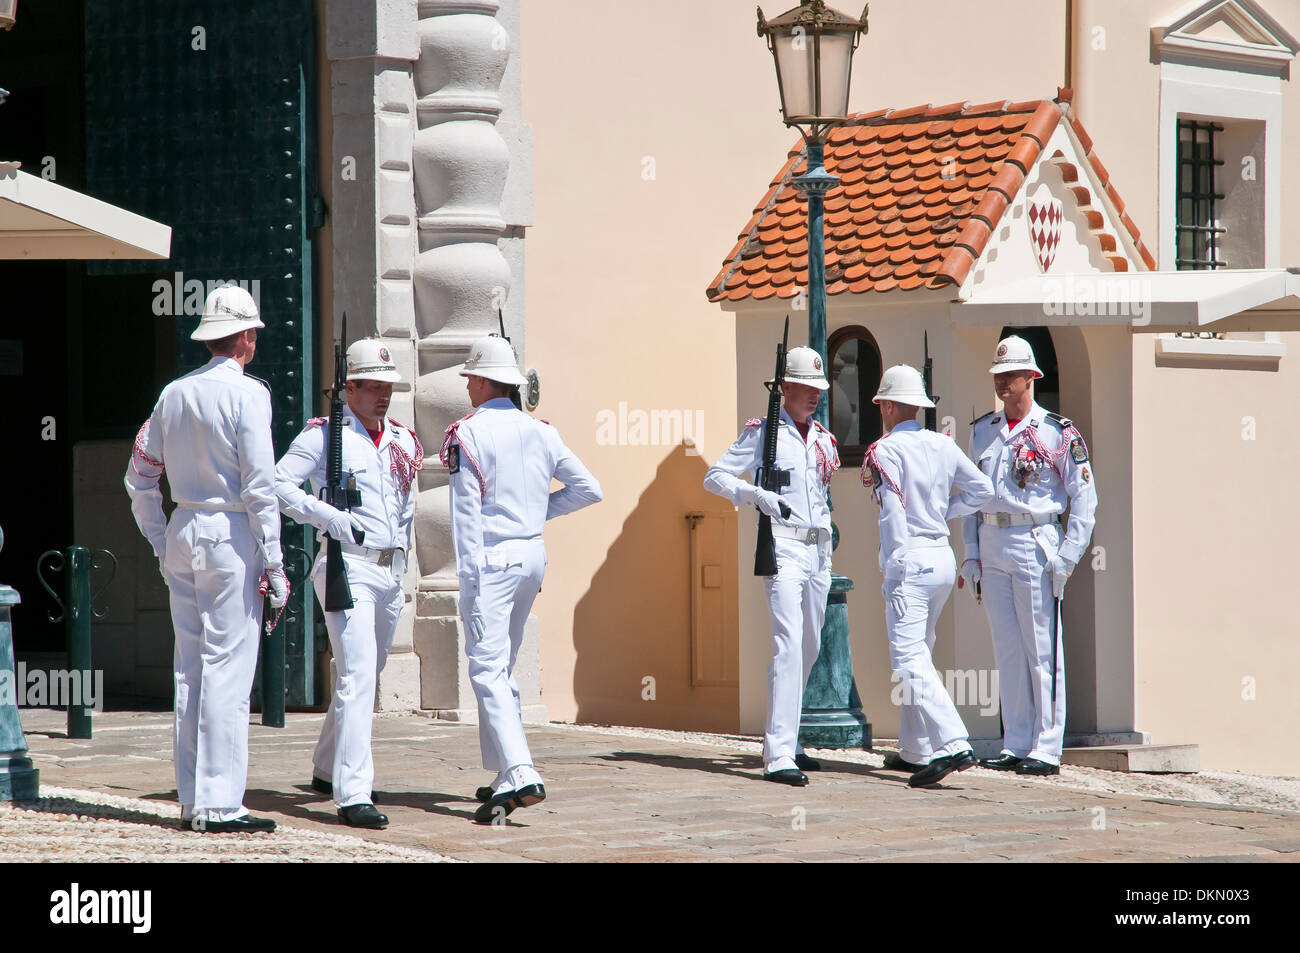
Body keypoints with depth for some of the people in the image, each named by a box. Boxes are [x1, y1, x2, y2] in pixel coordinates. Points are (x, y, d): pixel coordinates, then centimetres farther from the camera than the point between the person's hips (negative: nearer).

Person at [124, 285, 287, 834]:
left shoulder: (174, 394, 11)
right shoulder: (246, 393, -9)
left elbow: (140, 475, 15)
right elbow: (260, 484, -13)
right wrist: (273, 562, -10)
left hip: (182, 532, 7)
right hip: (230, 535, -7)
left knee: (190, 669, 9)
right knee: (228, 670, -6)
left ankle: (192, 799, 12)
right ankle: (219, 803, -9)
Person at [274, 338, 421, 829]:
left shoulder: (403, 441, 14)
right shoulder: (323, 435, -5)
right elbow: (278, 484, -11)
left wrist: (403, 542, 11)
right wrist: (331, 518, -17)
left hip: (391, 571, 7)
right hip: (348, 568, -7)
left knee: (365, 676, 16)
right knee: (357, 677, -17)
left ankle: (327, 769, 35)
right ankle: (353, 795, -22)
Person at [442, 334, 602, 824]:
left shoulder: (468, 433, -9)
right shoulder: (540, 431, 10)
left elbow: (467, 511, -13)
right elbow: (588, 488, 12)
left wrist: (470, 576, -13)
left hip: (493, 557, -7)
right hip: (533, 553, 7)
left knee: (487, 667, -11)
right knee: (503, 666, 19)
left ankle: (521, 774, -27)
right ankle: (504, 776, 22)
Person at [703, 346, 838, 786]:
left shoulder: (823, 438, 15)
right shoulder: (763, 432, -4)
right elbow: (715, 477, -5)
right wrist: (757, 495, -20)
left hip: (818, 547, 7)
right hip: (783, 546, -7)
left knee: (809, 647, 12)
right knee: (788, 643, -18)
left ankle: (784, 740, 25)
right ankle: (778, 757, -24)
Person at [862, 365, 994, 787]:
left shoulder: (886, 450, -9)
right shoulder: (943, 445, 10)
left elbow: (894, 512, -15)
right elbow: (982, 489, 15)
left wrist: (894, 569, -10)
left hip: (910, 561, -8)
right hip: (943, 558, 8)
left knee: (909, 658, -12)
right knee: (918, 654, 19)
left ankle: (953, 744, -27)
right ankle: (915, 749, 23)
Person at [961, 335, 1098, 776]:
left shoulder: (1057, 433, -4)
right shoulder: (982, 431, 13)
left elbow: (1084, 499, -4)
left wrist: (1066, 557, -11)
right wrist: (972, 554, 10)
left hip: (1035, 543, -6)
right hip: (992, 544, 6)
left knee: (1041, 651, -5)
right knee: (1007, 650, 7)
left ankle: (1047, 749, -3)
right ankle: (1016, 746, 12)